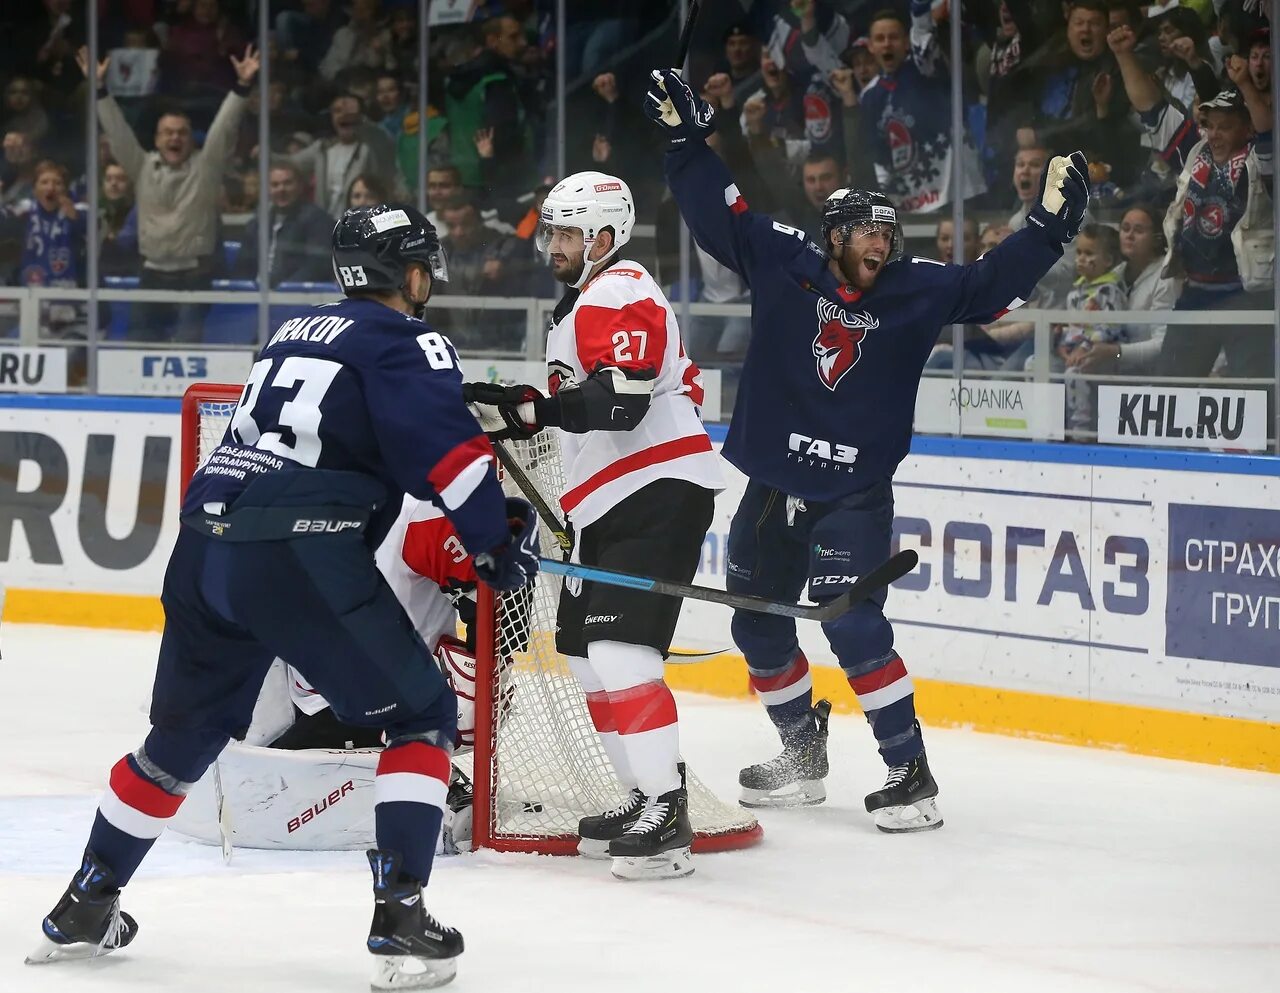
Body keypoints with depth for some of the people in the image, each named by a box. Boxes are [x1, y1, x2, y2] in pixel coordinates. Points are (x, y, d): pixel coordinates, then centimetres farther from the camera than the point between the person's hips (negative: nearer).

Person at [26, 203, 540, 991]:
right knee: (422, 715, 4)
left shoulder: (297, 333, 26)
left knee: (188, 729, 24)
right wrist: (500, 546, -2)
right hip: (301, 550, -7)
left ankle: (84, 910, 30)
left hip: (206, 542, 7)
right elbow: (448, 452, -11)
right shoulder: (408, 343, 2)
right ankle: (401, 918, -8)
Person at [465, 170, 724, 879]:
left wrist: (524, 409, -30)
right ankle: (643, 801, 17)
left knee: (620, 651, -20)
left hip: (659, 496, -11)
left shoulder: (618, 295, -11)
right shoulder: (583, 301, 22)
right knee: (590, 655, 12)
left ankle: (666, 817, -23)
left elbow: (623, 402, -24)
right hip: (612, 504, 11)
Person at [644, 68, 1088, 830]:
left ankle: (911, 772, -12)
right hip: (773, 485, 4)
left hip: (855, 494, -4)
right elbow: (720, 215, 3)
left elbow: (995, 283, -8)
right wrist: (688, 139, -3)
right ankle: (804, 758, 34)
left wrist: (1052, 223, -19)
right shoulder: (783, 263, -2)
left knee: (853, 624, -19)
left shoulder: (919, 290, -4)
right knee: (758, 625, 13)